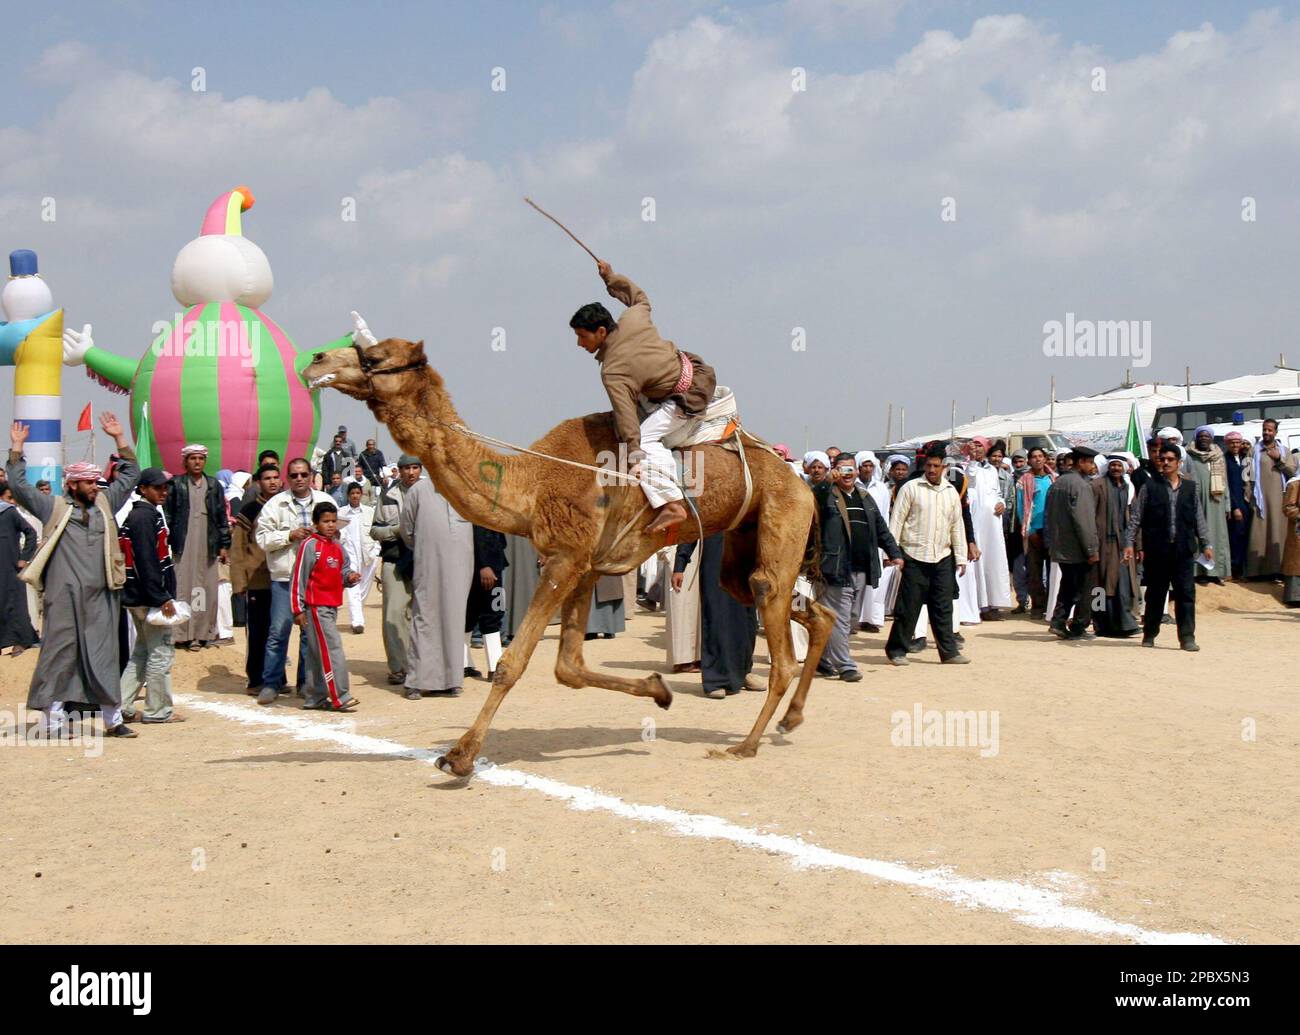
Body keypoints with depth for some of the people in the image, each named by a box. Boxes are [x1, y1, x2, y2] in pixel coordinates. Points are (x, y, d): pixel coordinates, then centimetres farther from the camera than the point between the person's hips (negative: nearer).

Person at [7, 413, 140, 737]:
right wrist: (17, 448, -3)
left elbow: (130, 475, 20)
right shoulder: (54, 507, 4)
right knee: (60, 654, -1)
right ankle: (53, 720, 3)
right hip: (64, 597, -4)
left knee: (104, 656, 6)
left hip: (100, 598, 4)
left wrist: (119, 438, 14)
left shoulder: (105, 503, 14)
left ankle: (112, 719, 10)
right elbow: (18, 485, 1)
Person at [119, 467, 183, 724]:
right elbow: (147, 561, -21)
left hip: (137, 597, 10)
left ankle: (123, 706, 16)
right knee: (161, 653, -2)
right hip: (150, 598, -10)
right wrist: (162, 598, -21)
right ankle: (157, 710, 5)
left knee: (142, 652, 17)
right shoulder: (145, 517, -15)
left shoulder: (136, 515, 15)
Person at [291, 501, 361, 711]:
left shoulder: (338, 547, 13)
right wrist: (298, 609, -13)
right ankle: (340, 697, -11)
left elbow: (343, 570, 21)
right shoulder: (309, 545, -10)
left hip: (332, 606, 8)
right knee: (332, 649, -12)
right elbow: (298, 578, -11)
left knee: (317, 654, 12)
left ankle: (314, 698, 17)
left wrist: (349, 576, -4)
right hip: (316, 606, -8)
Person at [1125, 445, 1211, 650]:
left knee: (1186, 593, -4)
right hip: (1156, 550, -2)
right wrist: (1129, 543, -6)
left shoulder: (1190, 488, 10)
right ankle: (1149, 634, 18)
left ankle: (1187, 637, -2)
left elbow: (1199, 518, 15)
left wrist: (1206, 543, 10)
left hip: (1183, 550, 2)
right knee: (1155, 594, 6)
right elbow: (1136, 517, 2)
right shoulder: (1150, 487, 3)